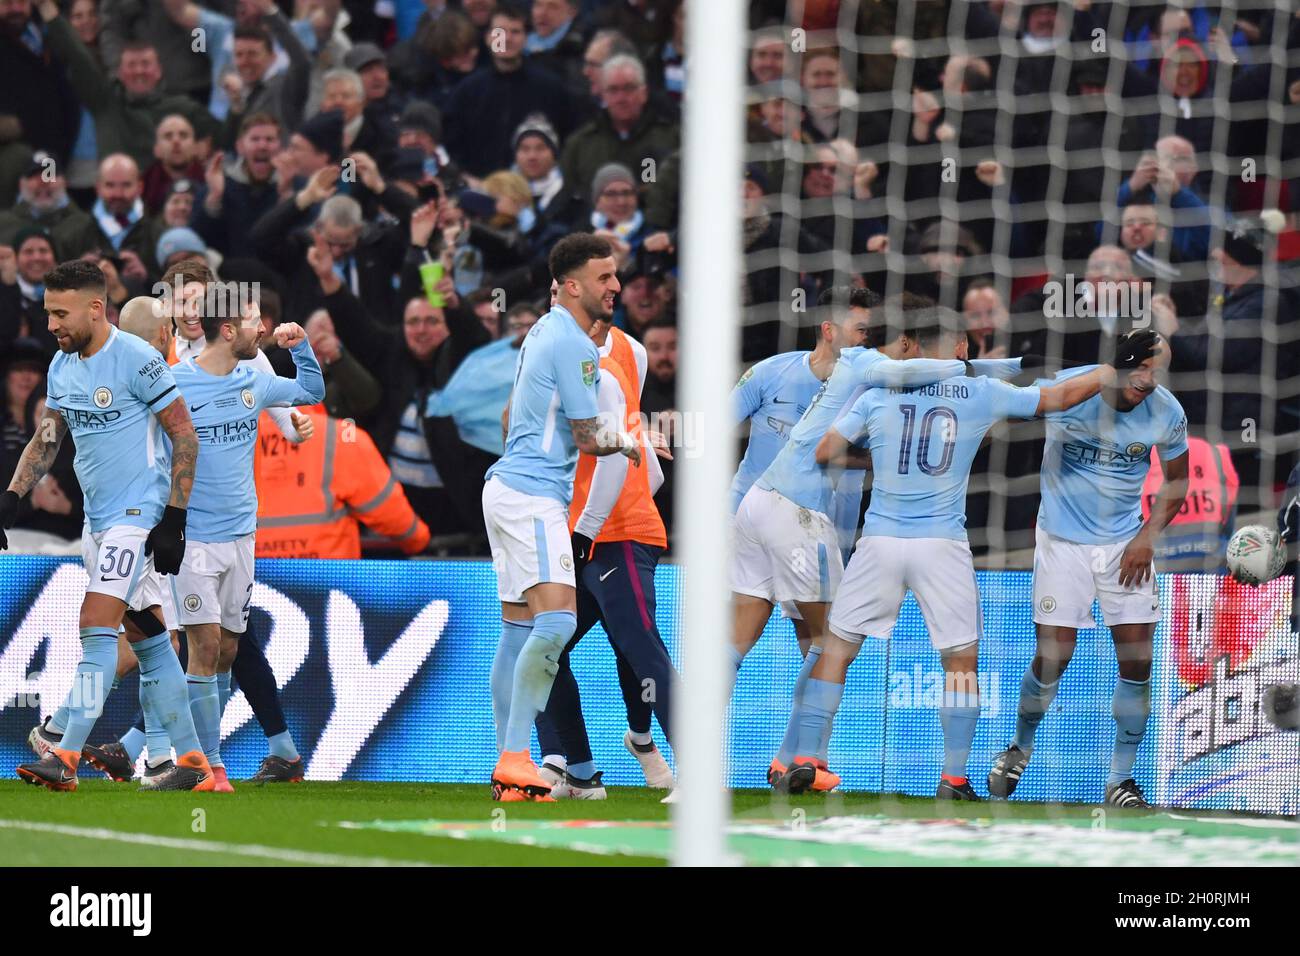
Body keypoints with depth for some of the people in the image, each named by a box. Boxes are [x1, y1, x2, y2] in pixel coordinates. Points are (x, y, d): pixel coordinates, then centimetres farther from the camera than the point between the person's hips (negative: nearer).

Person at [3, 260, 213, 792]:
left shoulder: (136, 359, -14)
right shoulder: (62, 367, 9)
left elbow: (184, 436, -12)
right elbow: (46, 438, 17)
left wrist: (174, 520, -15)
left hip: (139, 513, -8)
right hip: (97, 518, 8)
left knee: (97, 624, -17)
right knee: (146, 637, 9)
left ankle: (67, 756, -21)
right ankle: (193, 765, 13)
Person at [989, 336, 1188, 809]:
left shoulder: (1167, 412, -10)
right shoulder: (1065, 390, -19)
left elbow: (1176, 480, 7)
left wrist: (1147, 536, -4)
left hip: (1126, 544, 2)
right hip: (1063, 540, -2)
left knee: (1137, 661, -5)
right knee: (1052, 659, -5)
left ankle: (1121, 779, 10)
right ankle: (1020, 748, 25)